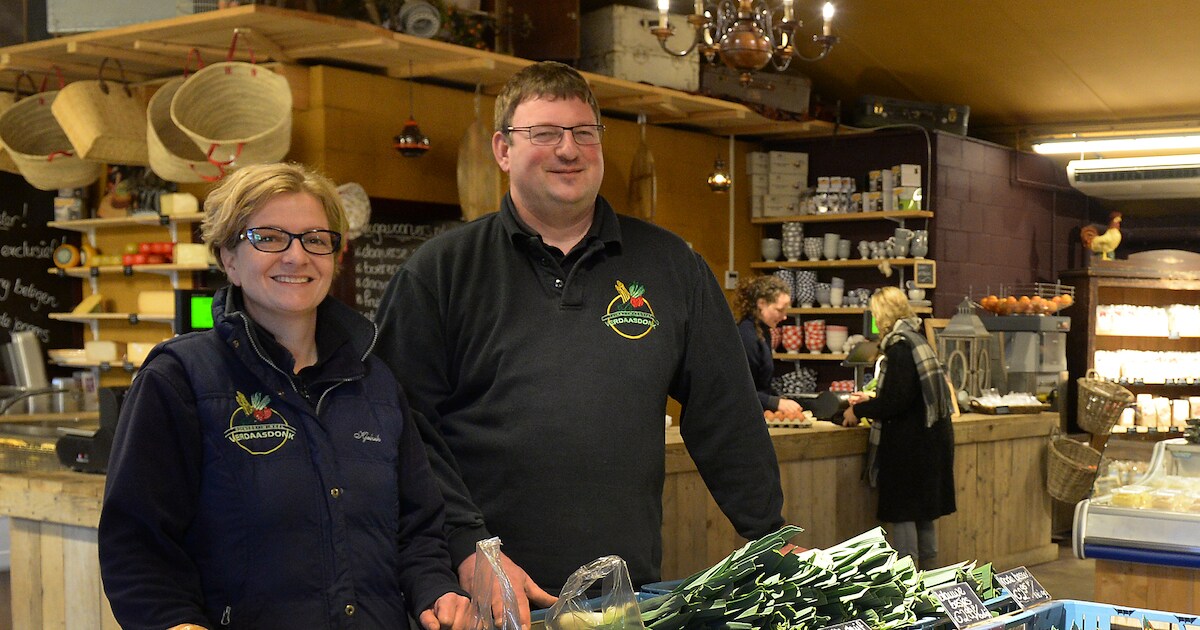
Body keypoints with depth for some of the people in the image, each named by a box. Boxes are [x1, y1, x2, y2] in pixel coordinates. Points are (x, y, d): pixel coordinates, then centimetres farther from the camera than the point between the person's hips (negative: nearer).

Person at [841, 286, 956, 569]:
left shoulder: (900, 347, -16)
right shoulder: (916, 341, 12)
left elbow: (897, 400, -21)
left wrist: (859, 411, -8)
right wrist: (870, 402, 23)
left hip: (909, 442, -10)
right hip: (931, 437, 10)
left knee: (901, 513, -3)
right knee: (924, 513, 16)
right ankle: (928, 570, 23)